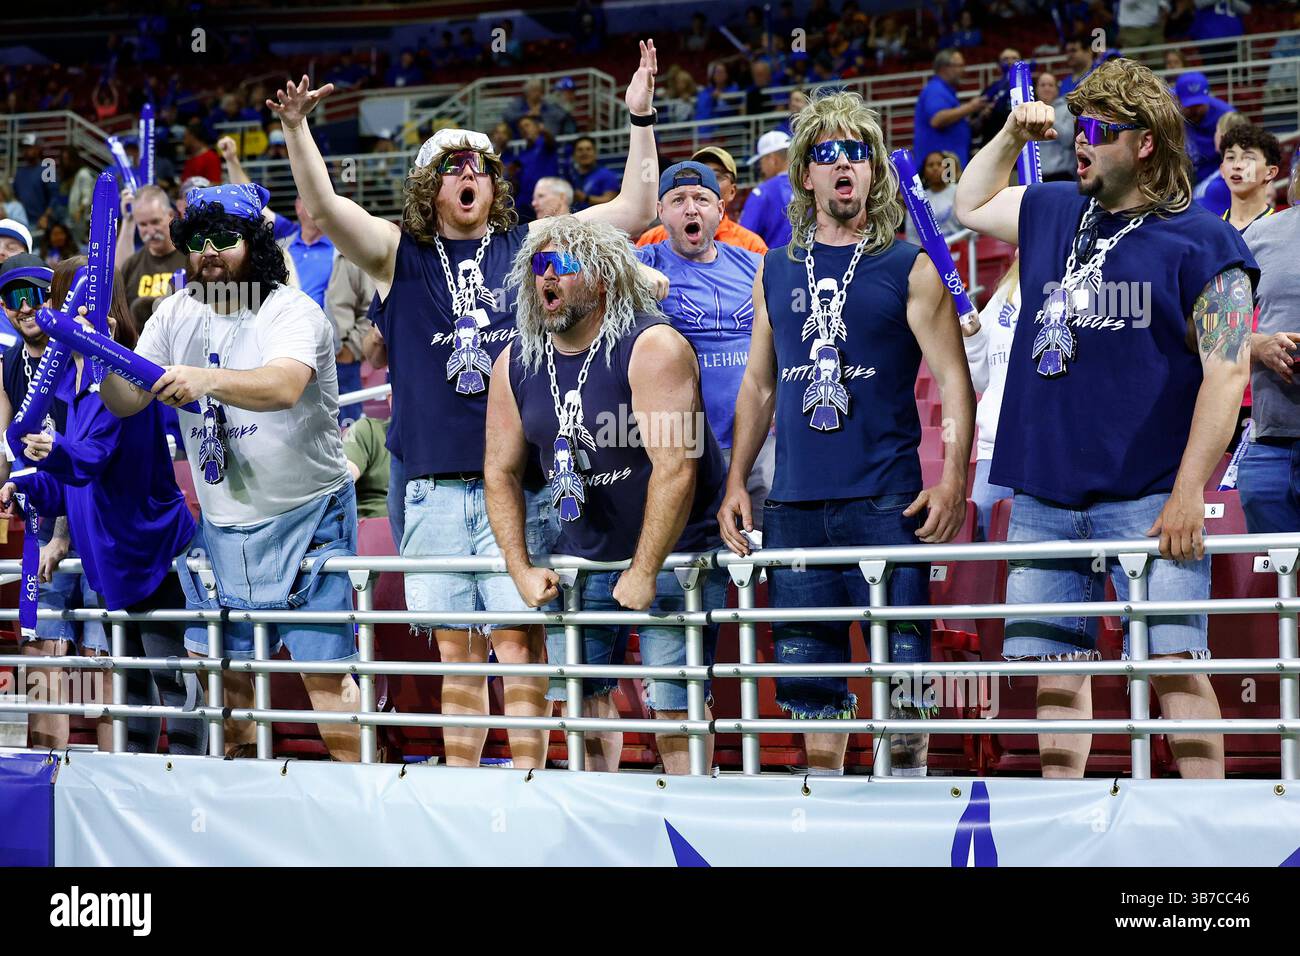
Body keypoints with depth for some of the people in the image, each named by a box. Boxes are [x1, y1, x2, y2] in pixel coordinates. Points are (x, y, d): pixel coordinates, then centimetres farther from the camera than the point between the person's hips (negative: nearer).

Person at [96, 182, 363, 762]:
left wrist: (207, 379, -53)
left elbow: (283, 385, -37)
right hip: (222, 521, 6)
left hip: (307, 517, -6)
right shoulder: (178, 314, 5)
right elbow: (126, 401, 2)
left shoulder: (293, 312, -16)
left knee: (323, 667, -8)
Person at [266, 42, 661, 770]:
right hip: (435, 484, 1)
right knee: (457, 652, 6)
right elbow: (325, 206, -4)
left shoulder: (529, 248, 9)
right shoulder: (400, 257, 9)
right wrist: (296, 128, -19)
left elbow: (636, 211, 7)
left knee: (518, 643, -6)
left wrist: (641, 118, -1)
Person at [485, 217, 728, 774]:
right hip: (577, 558, 6)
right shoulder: (515, 364, 2)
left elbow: (675, 467, -24)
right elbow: (500, 472, 8)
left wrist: (644, 572, -23)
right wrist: (521, 570, -2)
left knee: (674, 708, -7)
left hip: (670, 555, -6)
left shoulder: (651, 347, -18)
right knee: (582, 702, 7)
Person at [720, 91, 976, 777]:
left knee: (899, 668, -6)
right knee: (806, 668, 5)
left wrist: (953, 480, -14)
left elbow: (954, 380, -2)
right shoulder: (776, 272, 14)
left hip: (887, 501, -4)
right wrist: (735, 482, 12)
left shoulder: (908, 269, 2)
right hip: (796, 503, 4)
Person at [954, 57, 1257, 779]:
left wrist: (1188, 494, -16)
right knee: (1056, 667, 6)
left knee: (1174, 664, -11)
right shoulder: (1051, 214, 15)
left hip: (1148, 497, -6)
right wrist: (1013, 134, 19)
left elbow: (1226, 374, -10)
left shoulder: (1203, 243, -3)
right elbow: (970, 206, 35)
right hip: (1043, 496, 6)